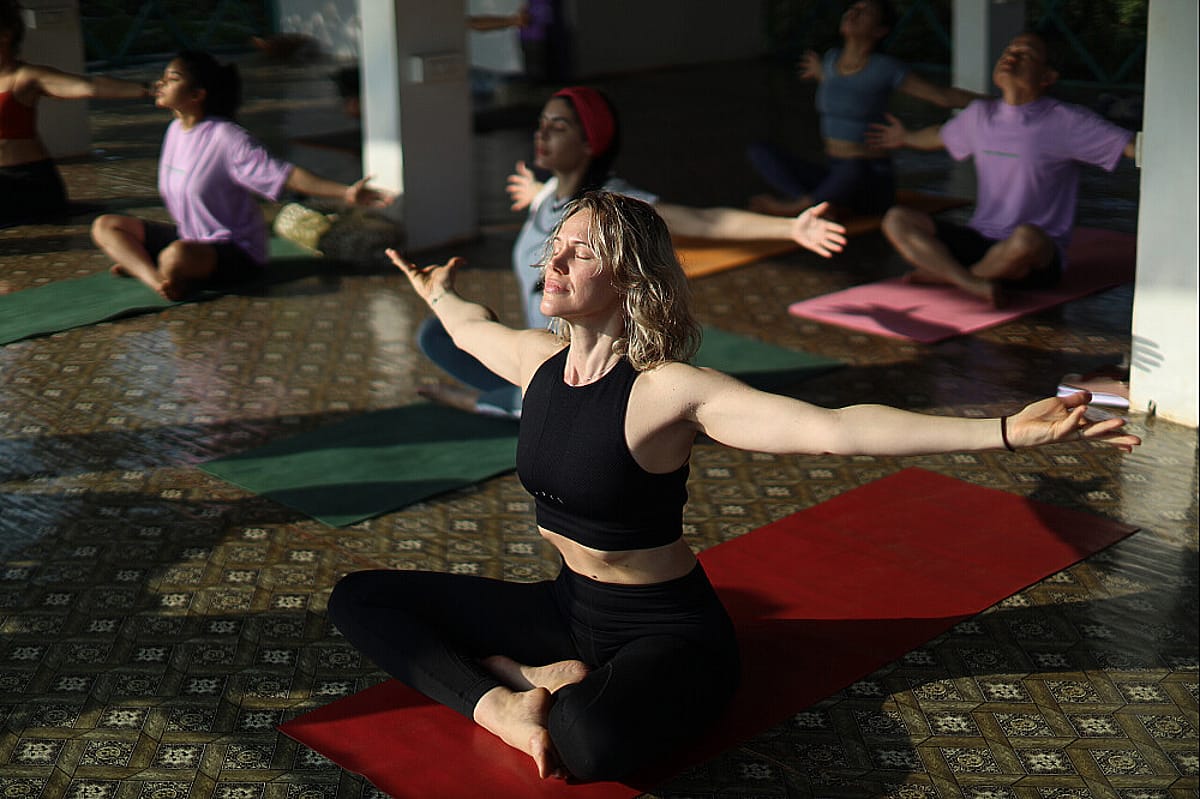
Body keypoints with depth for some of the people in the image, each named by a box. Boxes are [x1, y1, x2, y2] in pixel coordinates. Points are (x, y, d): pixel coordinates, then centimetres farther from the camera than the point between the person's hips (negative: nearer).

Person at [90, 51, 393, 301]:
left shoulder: (226, 138, -20)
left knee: (176, 257, -40)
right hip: (189, 238, 9)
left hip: (237, 253, -9)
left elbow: (284, 174, -25)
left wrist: (345, 192, -37)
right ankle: (158, 278, -20)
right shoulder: (175, 129, 5)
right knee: (105, 226, 3)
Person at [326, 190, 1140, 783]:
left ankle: (547, 690, -7)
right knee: (360, 598, 3)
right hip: (570, 606, 7)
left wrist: (1008, 431, -44)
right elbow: (473, 327, 24)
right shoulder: (539, 360, -3)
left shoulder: (668, 391, -23)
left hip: (666, 632, -7)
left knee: (591, 738, -42)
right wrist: (437, 293, 46)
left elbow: (833, 428, -34)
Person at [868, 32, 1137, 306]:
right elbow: (942, 136, 33)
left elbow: (1132, 147, -12)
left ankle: (946, 272, -13)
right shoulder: (980, 115, 11)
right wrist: (906, 138, 50)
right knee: (896, 220, -13)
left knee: (1027, 237, -41)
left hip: (1038, 262, -5)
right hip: (978, 242, 5)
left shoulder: (1066, 122, -6)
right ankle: (972, 284, -32)